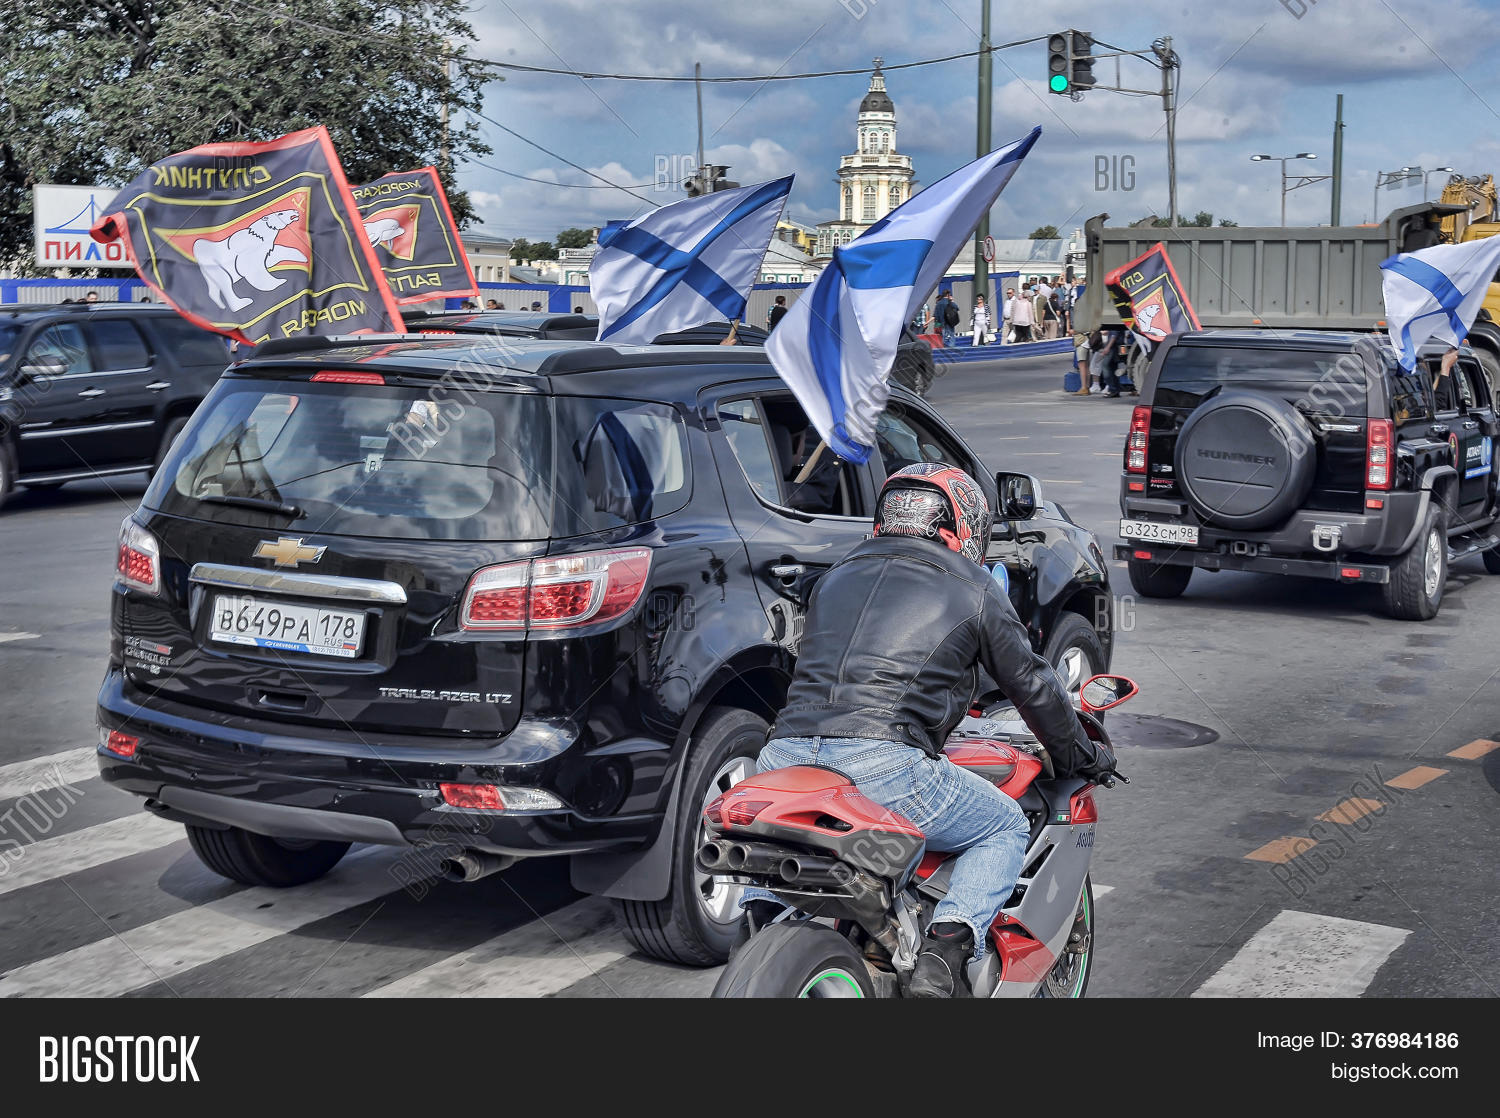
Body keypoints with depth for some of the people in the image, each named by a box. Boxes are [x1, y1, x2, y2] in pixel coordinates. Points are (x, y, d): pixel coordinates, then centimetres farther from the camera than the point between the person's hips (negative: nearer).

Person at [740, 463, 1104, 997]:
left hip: (783, 756, 5)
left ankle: (762, 909, 10)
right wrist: (1078, 756, 37)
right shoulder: (974, 590, 14)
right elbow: (1031, 684, 20)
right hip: (889, 767, -4)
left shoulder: (837, 575, 27)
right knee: (1008, 828, 19)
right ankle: (948, 947, -4)